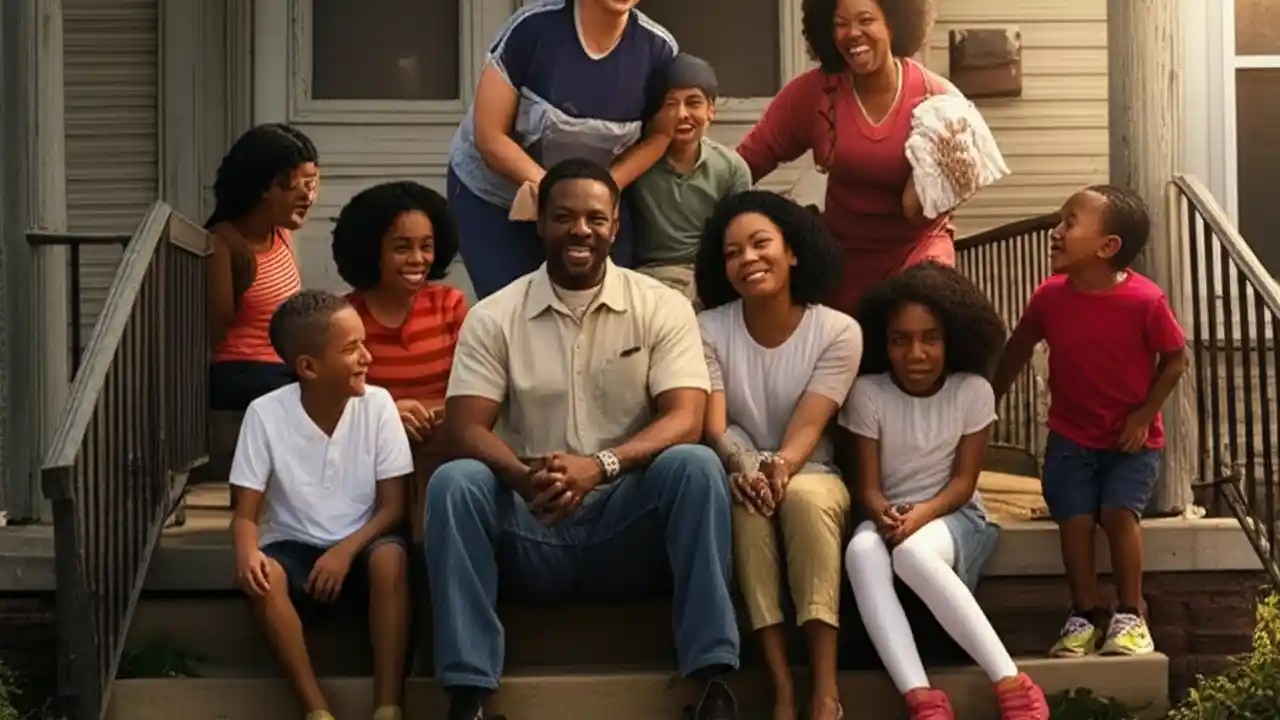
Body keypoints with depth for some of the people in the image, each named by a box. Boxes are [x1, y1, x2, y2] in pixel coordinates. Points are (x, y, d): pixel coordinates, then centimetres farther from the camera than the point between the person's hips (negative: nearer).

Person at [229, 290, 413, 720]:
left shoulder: (377, 404, -9)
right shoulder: (266, 414, -11)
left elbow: (392, 506, -6)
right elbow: (246, 514, -8)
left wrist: (346, 550, -23)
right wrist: (247, 553, -31)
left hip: (358, 547, 0)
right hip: (294, 549, 0)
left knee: (391, 556, -33)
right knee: (261, 576, -33)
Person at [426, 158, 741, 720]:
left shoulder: (662, 308, 1)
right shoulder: (493, 317, 3)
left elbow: (685, 420, -11)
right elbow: (464, 430, -7)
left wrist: (601, 465, -31)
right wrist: (525, 478, -30)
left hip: (630, 524, 0)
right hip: (531, 527, 1)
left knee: (695, 464, -28)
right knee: (454, 481, -26)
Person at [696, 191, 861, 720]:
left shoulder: (837, 331, -7)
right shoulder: (709, 330, -4)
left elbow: (808, 425, -18)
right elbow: (712, 423, -17)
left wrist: (781, 467, -41)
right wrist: (742, 467, -39)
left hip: (810, 475, 0)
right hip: (739, 477, 0)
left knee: (803, 497, -36)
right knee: (749, 501, -36)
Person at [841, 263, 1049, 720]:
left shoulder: (972, 390, -6)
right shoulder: (867, 393, -5)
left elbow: (963, 482, -6)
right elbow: (868, 486, -6)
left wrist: (922, 513, -27)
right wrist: (884, 515, -30)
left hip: (953, 513, -1)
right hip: (891, 516, 2)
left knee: (914, 553, -39)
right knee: (861, 551, -37)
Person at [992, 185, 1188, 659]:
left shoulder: (1145, 301, -20)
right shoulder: (1050, 296, -9)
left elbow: (1175, 359, -7)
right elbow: (1017, 352, 7)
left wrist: (1144, 415, -14)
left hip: (1132, 438, -3)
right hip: (1071, 436, 3)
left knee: (1119, 511, -19)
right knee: (1075, 519, -9)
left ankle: (1130, 616, -4)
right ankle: (1084, 616, 7)